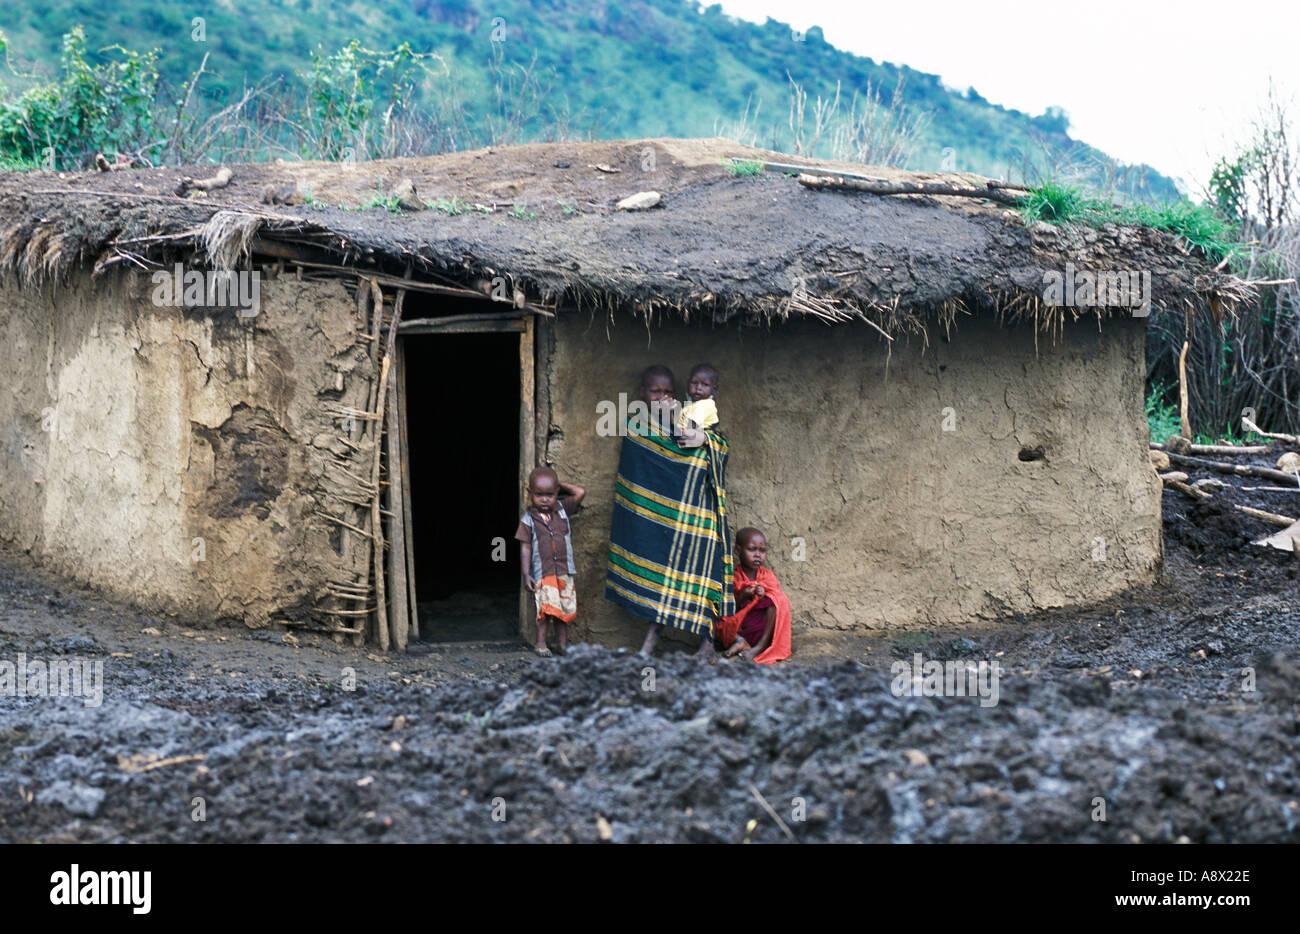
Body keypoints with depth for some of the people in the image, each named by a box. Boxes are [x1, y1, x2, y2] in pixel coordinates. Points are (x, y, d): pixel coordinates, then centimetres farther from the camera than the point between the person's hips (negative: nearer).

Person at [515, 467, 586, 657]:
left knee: (566, 609, 6)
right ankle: (541, 643, -3)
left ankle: (563, 642, 17)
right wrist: (526, 574, -7)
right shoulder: (528, 519, -1)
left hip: (564, 571, 3)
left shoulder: (562, 509, 7)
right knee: (546, 609, -11)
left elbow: (580, 493, 1)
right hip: (543, 573, -3)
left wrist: (561, 485, 7)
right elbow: (525, 547, -2)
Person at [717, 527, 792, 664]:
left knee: (780, 599, -22)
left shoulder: (768, 577, 2)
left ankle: (760, 647, -27)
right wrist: (742, 597, -21)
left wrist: (764, 596, -21)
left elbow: (777, 604, -2)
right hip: (737, 629, -1)